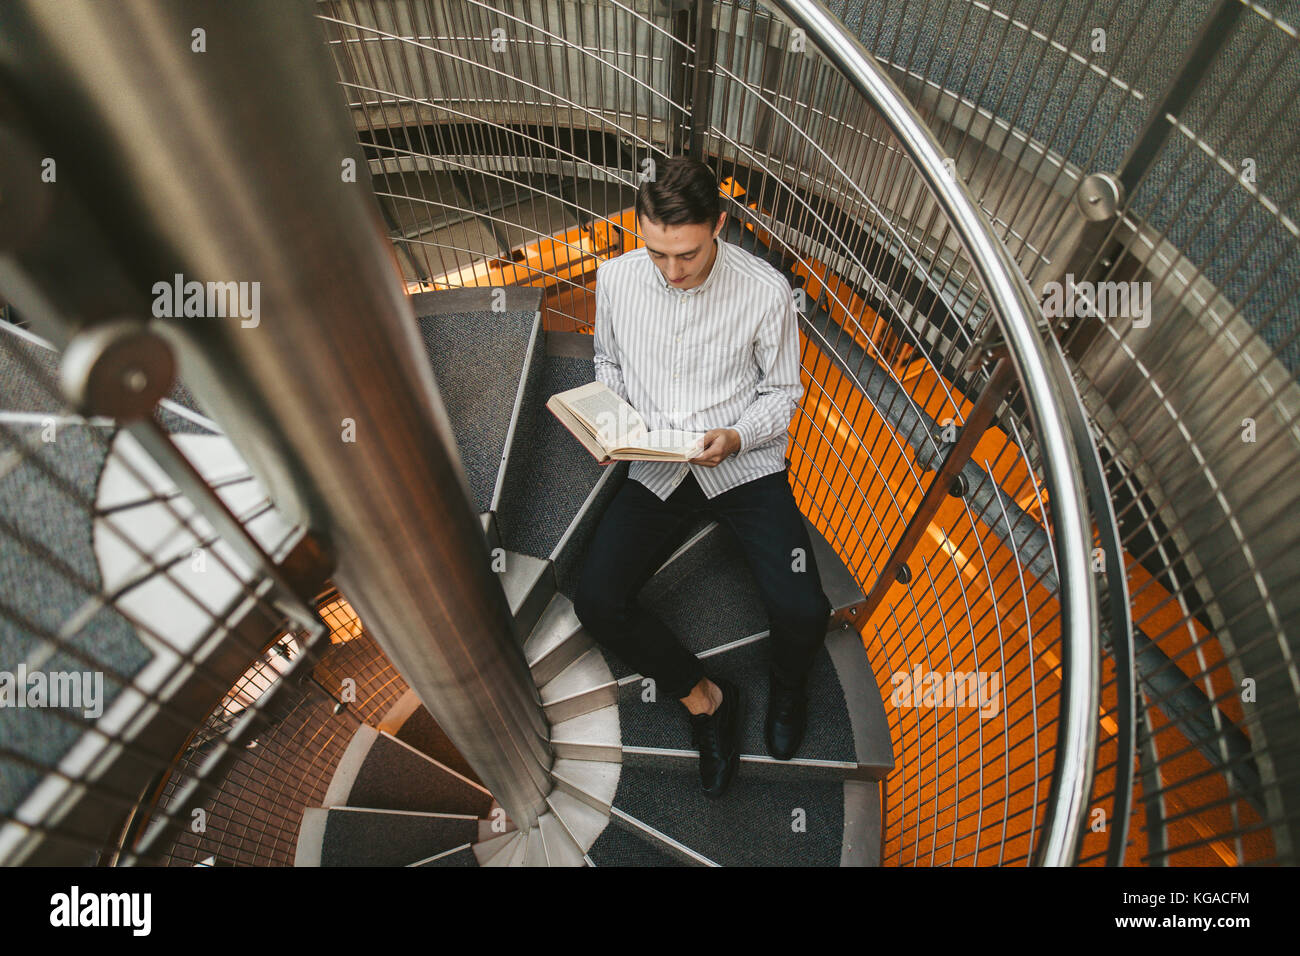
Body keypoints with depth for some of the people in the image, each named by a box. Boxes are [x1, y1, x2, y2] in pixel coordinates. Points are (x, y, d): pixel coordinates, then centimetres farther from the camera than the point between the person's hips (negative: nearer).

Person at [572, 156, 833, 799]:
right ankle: (704, 698, 10)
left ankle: (787, 682, 21)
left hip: (745, 463, -2)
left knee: (802, 611, -20)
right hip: (655, 471, 3)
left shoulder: (765, 291, -12)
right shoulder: (616, 277, -4)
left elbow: (783, 392, 0)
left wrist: (735, 438, -20)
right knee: (596, 601, -16)